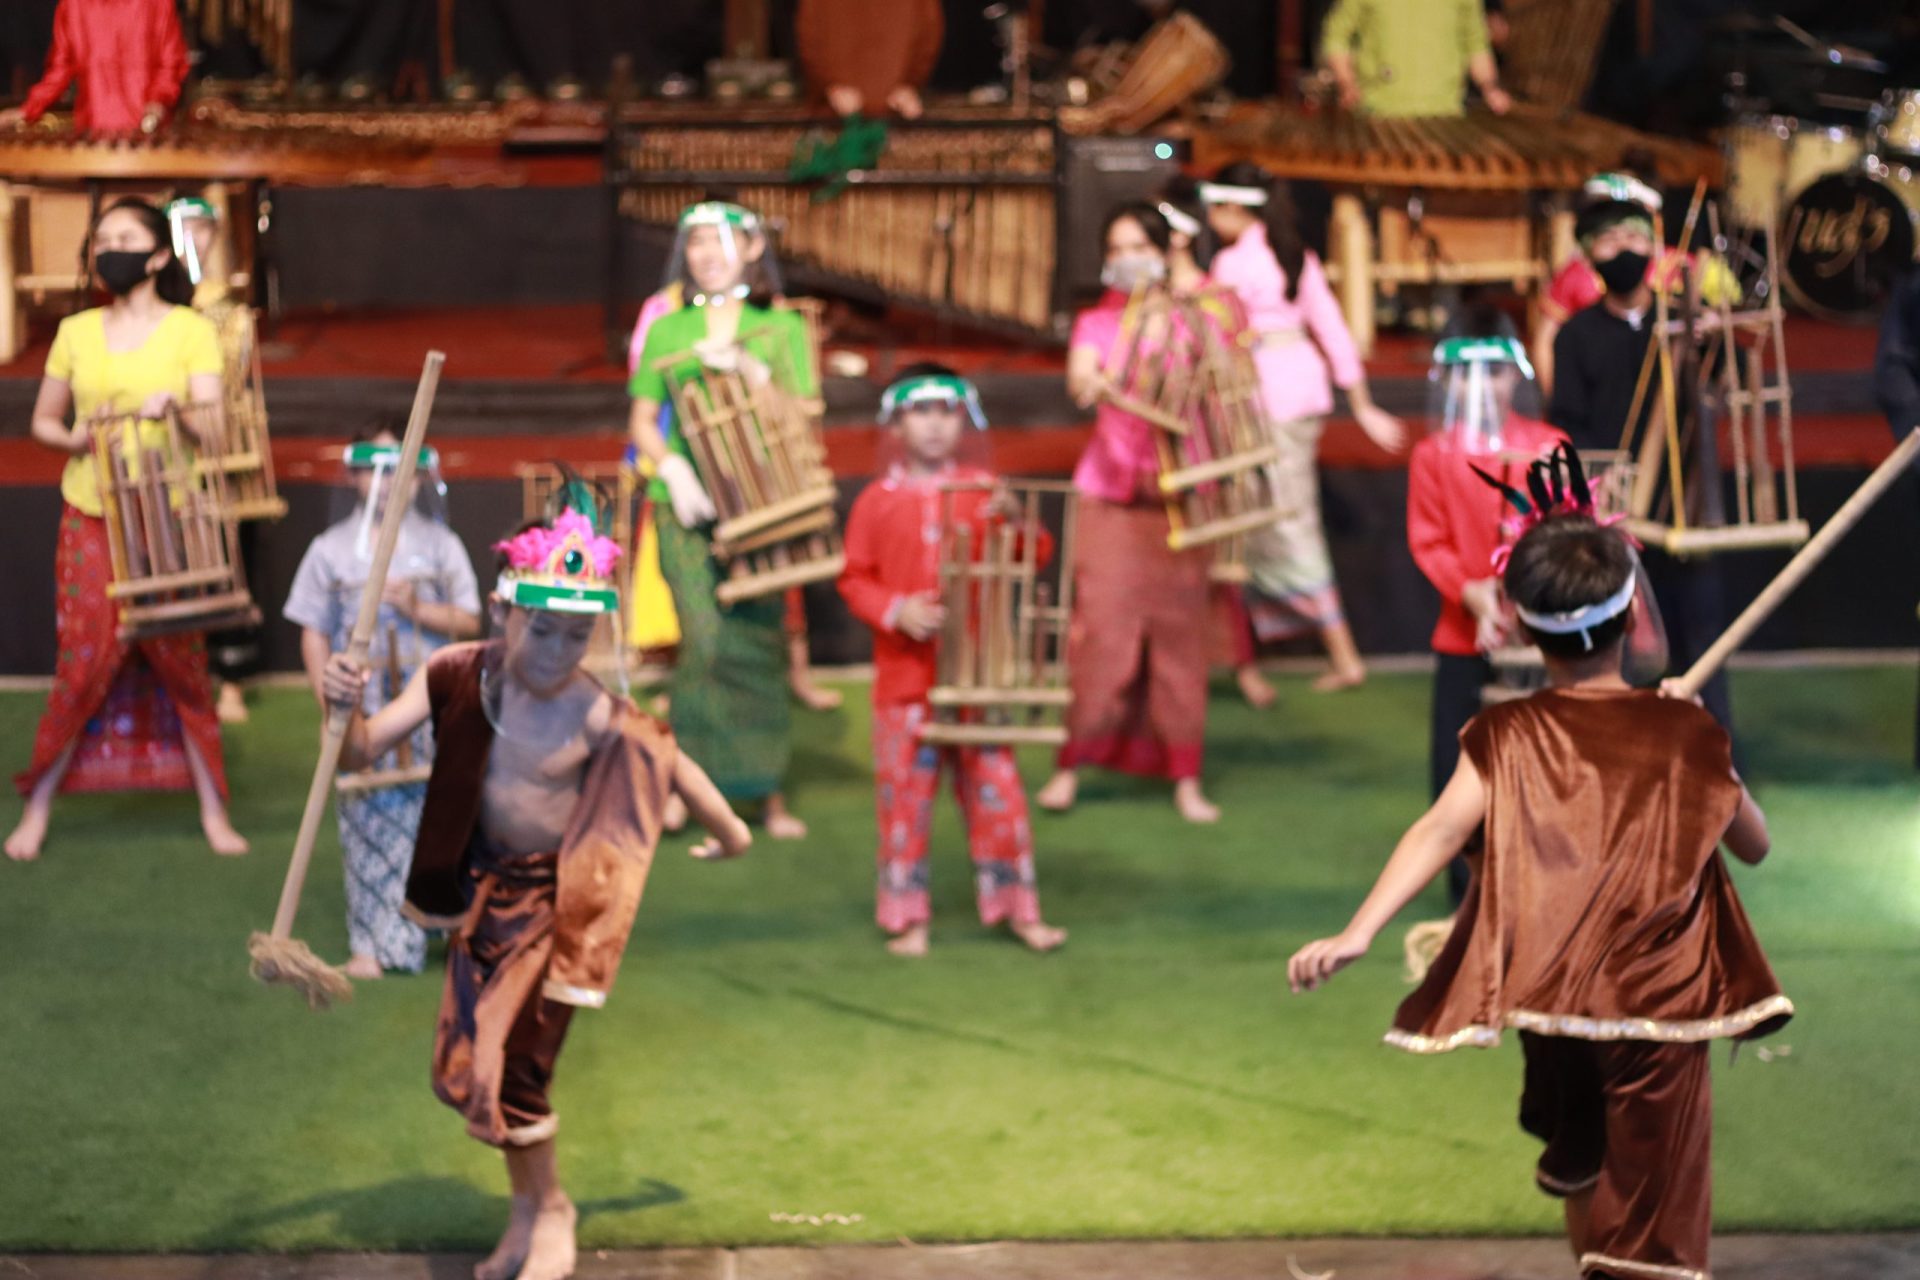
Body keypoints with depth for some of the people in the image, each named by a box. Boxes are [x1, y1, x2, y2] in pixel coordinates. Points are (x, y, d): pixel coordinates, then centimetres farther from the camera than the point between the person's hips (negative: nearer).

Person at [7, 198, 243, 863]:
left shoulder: (190, 329, -2)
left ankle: (213, 811, 12)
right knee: (85, 662, -1)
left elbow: (213, 425, -10)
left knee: (180, 662, 2)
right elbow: (42, 421, 13)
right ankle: (38, 807, 11)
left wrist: (174, 409, -32)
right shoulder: (77, 332, 5)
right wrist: (76, 439, -9)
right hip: (90, 516, 1)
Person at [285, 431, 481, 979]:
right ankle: (373, 944, 4)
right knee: (369, 823, -1)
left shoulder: (439, 545, 5)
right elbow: (314, 633, 3)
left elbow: (468, 621, 2)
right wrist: (330, 703, -5)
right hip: (363, 706, 0)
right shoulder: (331, 549, 3)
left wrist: (419, 610, -15)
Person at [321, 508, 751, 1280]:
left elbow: (674, 766, -10)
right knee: (465, 1061, 13)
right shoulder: (455, 677, -13)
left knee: (512, 1063, -6)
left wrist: (729, 833, 2)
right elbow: (359, 754, -11)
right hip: (480, 885, 5)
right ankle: (527, 1204, 36)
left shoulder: (599, 718, -25)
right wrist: (345, 710, -31)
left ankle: (549, 1211, 20)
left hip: (555, 898, -5)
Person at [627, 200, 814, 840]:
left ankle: (770, 794, 9)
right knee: (707, 640, -10)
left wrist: (749, 370, -12)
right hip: (687, 506, 0)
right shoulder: (668, 331, 11)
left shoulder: (782, 328, 9)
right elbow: (643, 419, 11)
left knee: (758, 643, -1)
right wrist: (673, 470, -7)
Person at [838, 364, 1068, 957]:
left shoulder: (982, 491, 4)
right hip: (905, 679, -1)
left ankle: (1017, 908, 13)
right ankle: (906, 915, 13)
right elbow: (854, 578, 3)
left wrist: (1012, 522, -17)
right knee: (904, 793, 4)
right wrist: (896, 611, -14)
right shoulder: (877, 502, 2)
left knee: (996, 788, 4)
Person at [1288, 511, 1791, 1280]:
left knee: (1583, 1168, 30)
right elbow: (1753, 846, 8)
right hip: (1659, 1012, -1)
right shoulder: (1686, 733, -4)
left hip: (1552, 1004, 1)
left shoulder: (1508, 738, -5)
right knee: (1646, 1216, 4)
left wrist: (1357, 934, -29)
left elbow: (1441, 829, -21)